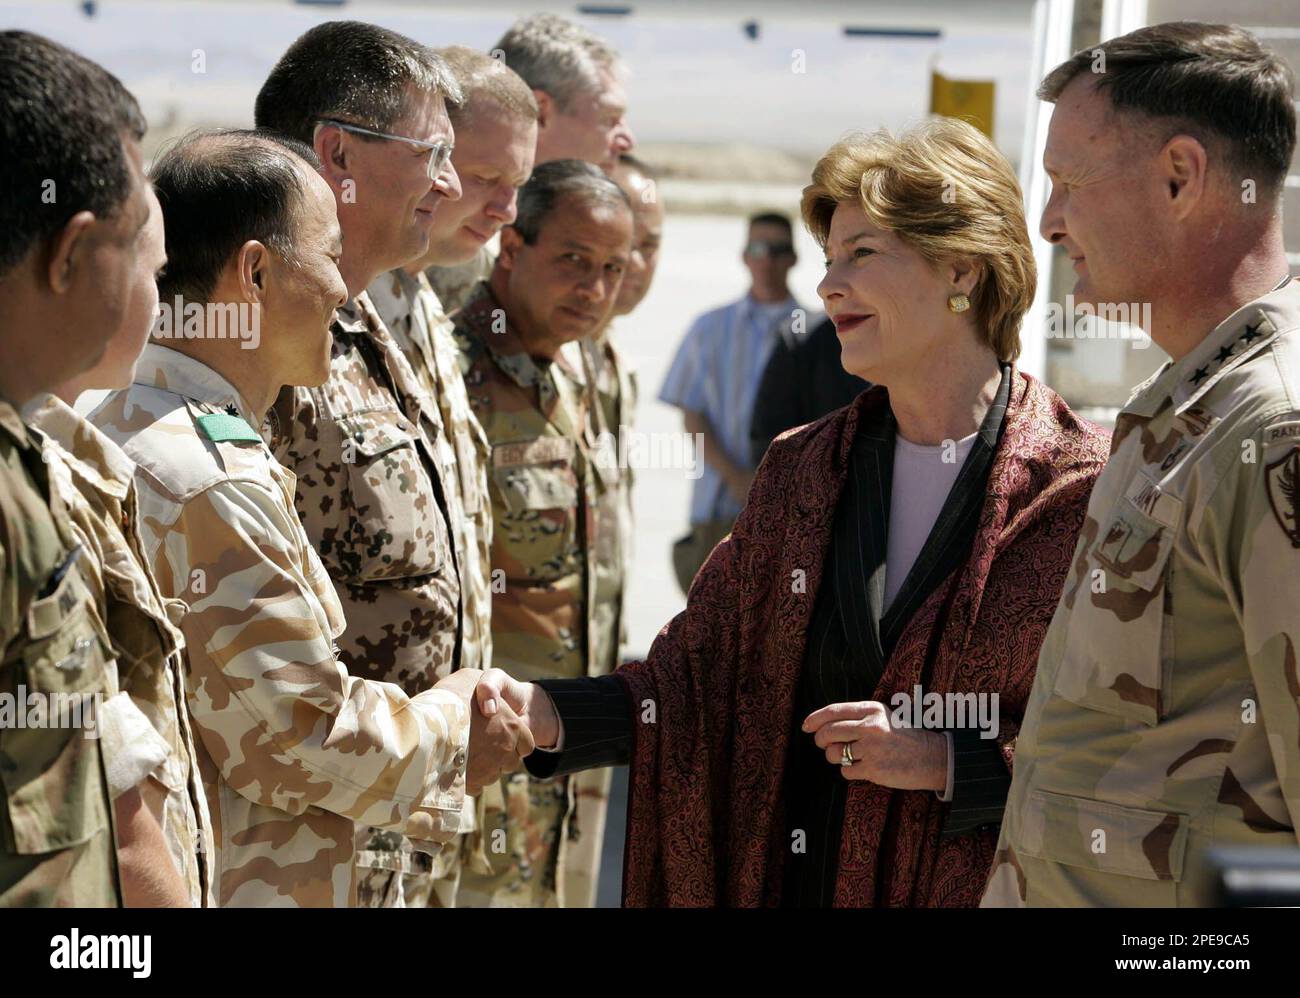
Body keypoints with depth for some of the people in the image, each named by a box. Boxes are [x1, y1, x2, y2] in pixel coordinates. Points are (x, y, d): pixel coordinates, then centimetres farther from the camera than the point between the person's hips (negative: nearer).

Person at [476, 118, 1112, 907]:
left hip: (980, 885, -4)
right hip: (791, 878, 5)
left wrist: (946, 761, -19)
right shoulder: (800, 471, 5)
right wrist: (547, 714, -12)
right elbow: (702, 677, 2)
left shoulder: (1080, 487, -11)